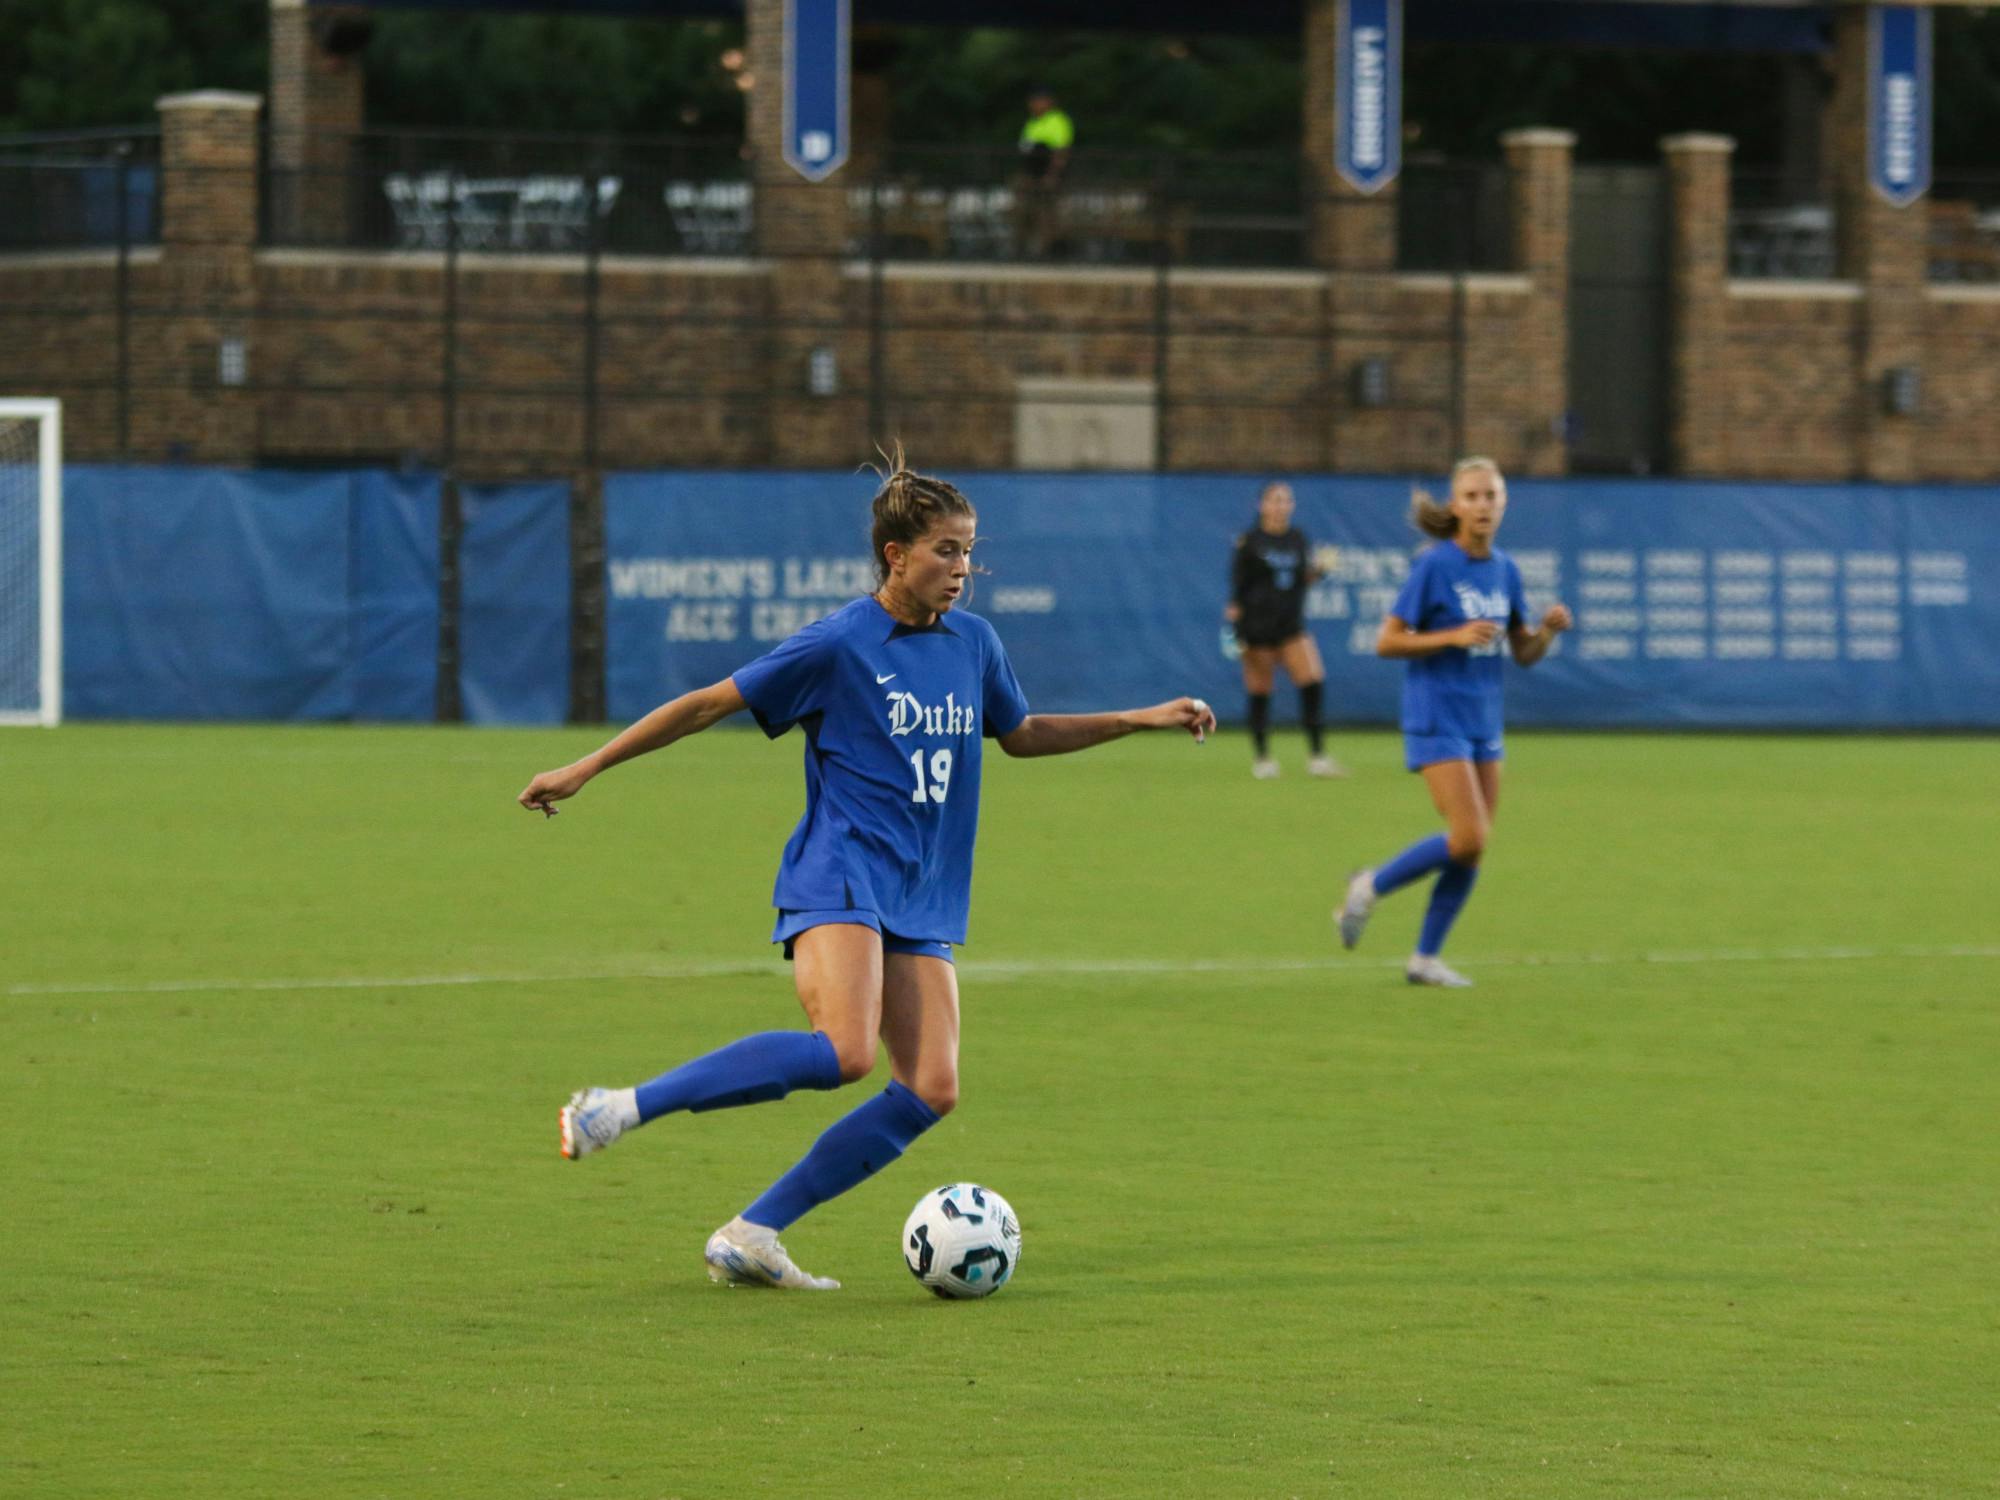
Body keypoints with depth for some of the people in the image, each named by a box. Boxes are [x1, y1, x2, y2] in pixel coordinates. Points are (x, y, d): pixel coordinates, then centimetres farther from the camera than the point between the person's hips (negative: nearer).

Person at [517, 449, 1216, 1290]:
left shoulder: (973, 643, 11)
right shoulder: (838, 646, -8)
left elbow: (1021, 735, 29)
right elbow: (708, 705, -3)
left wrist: (1143, 720, 23)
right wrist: (586, 769, -3)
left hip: (922, 902, 7)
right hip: (840, 879, -7)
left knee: (931, 1090, -8)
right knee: (842, 1053, -30)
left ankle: (751, 1236, -3)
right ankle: (619, 1110, -22)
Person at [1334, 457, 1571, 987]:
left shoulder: (1505, 570, 8)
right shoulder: (1435, 565, -11)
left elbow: (1524, 653, 14)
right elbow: (1387, 642, -10)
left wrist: (1549, 629, -7)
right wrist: (1455, 636, -21)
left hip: (1483, 723, 7)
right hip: (1437, 718, -7)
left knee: (1472, 850, 5)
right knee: (1468, 839, -16)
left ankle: (1426, 957, 16)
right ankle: (1371, 887, 4)